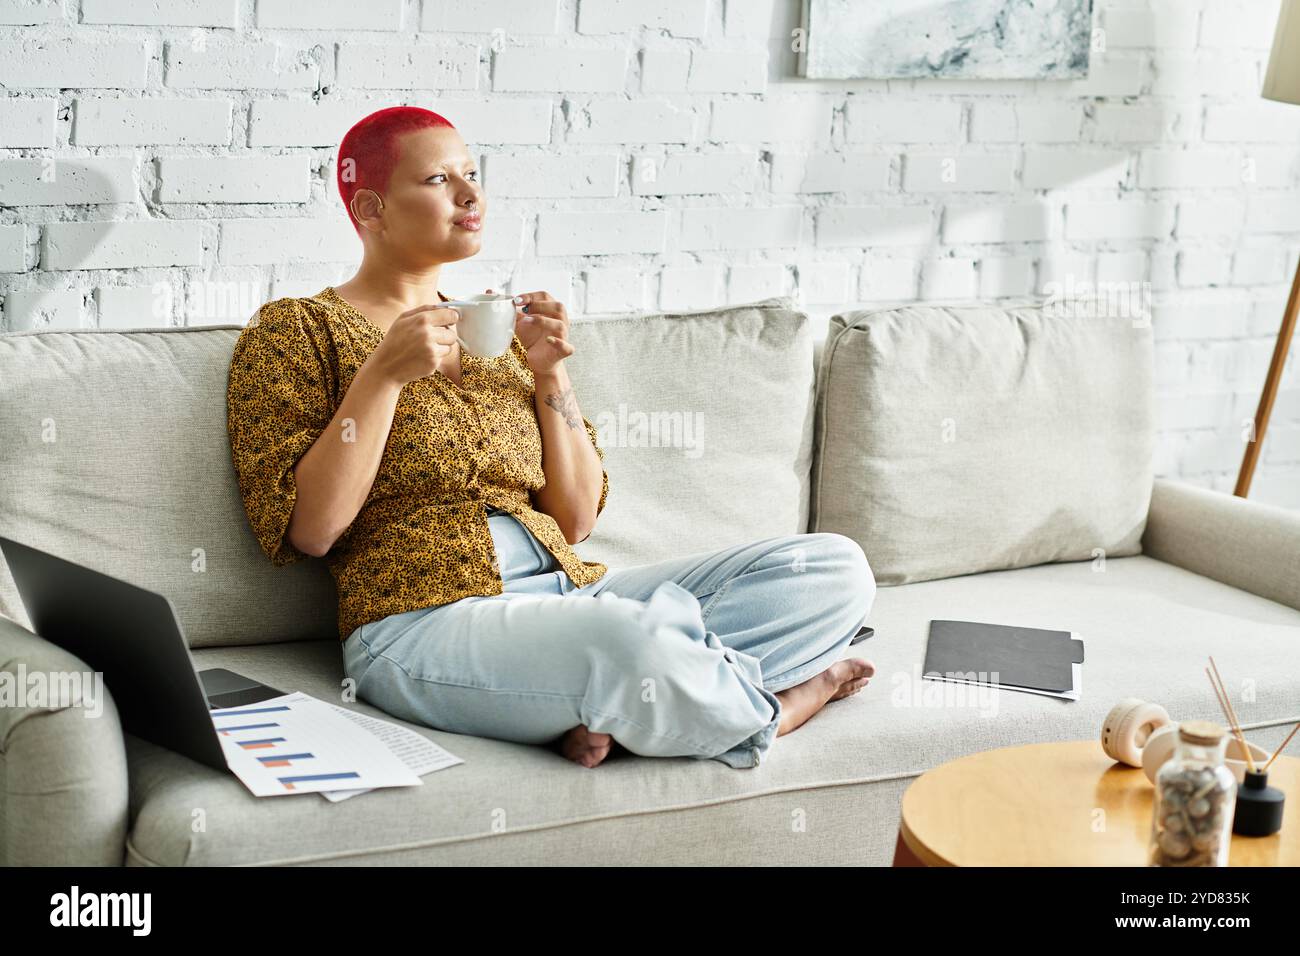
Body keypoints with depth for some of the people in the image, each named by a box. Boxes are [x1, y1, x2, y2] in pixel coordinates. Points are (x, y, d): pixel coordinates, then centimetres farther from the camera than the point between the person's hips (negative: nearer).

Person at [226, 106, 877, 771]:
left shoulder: (497, 335, 23)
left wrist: (549, 373, 6)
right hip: (426, 620, -7)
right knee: (626, 641, -40)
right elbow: (306, 531, -6)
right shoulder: (294, 331, 7)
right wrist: (384, 373, -12)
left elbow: (575, 520, 17)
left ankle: (619, 710, -23)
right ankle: (775, 705, -10)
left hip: (570, 591, 7)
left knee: (836, 566, -10)